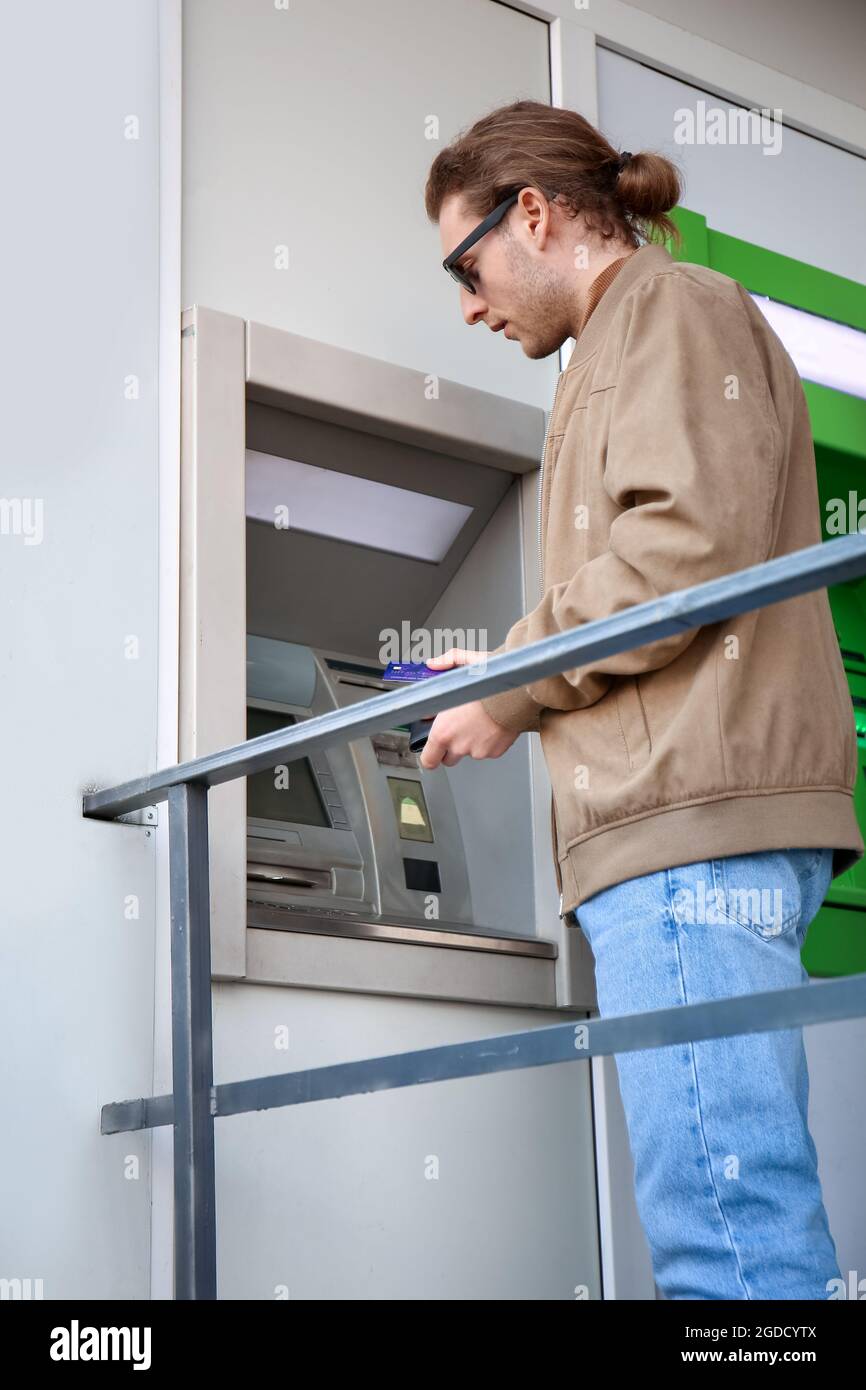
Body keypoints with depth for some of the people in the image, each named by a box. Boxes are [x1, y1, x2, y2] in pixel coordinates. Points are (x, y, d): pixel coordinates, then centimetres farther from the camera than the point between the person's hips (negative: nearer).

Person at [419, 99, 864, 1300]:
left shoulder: (675, 309, 4)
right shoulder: (625, 346, 32)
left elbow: (690, 543, -13)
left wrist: (516, 690, -5)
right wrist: (517, 676, 21)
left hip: (699, 812, -10)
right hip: (675, 813, 10)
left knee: (724, 1228, -17)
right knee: (732, 1213, 5)